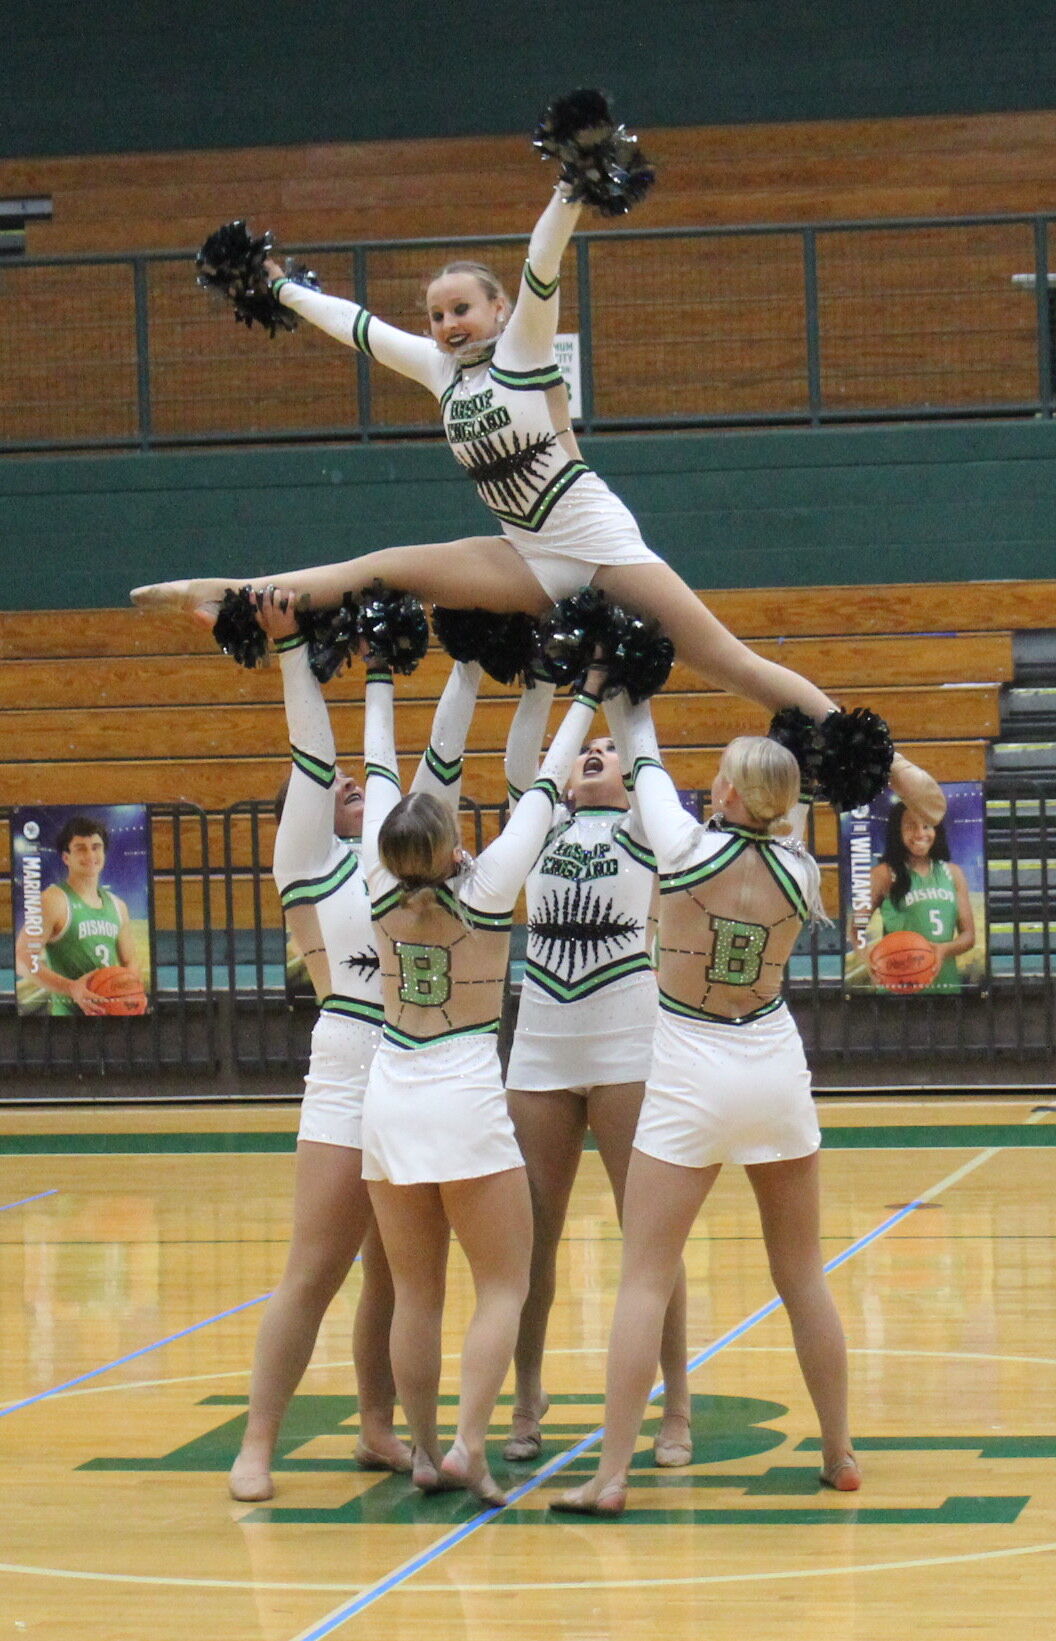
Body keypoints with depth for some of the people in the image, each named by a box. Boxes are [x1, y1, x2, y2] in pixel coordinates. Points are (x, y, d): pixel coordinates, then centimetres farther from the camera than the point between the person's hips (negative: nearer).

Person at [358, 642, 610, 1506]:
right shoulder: (488, 885, -11)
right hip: (465, 1102, -4)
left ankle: (424, 1450, 10)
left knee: (415, 1293, 9)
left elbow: (380, 774, 10)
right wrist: (587, 697, 9)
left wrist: (380, 681, 21)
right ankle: (468, 1444, -12)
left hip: (390, 1101, 4)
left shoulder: (385, 886, -3)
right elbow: (547, 785, -2)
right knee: (504, 1286, 1)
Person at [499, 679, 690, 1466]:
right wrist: (542, 682, -5)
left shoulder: (644, 828, 6)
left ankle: (676, 1409, 4)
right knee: (533, 1232, 5)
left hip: (628, 1048, -3)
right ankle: (526, 1400, 16)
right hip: (541, 1052, 3)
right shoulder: (545, 828, 14)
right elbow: (519, 763, 0)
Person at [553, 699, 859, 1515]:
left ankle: (612, 1474, -6)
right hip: (776, 1072, 4)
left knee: (644, 1280, -1)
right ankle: (840, 1455, 21)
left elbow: (645, 764, 4)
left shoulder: (688, 849, -14)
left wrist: (631, 702, 19)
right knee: (803, 1275, 15)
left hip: (689, 1081, -4)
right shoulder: (801, 873, -5)